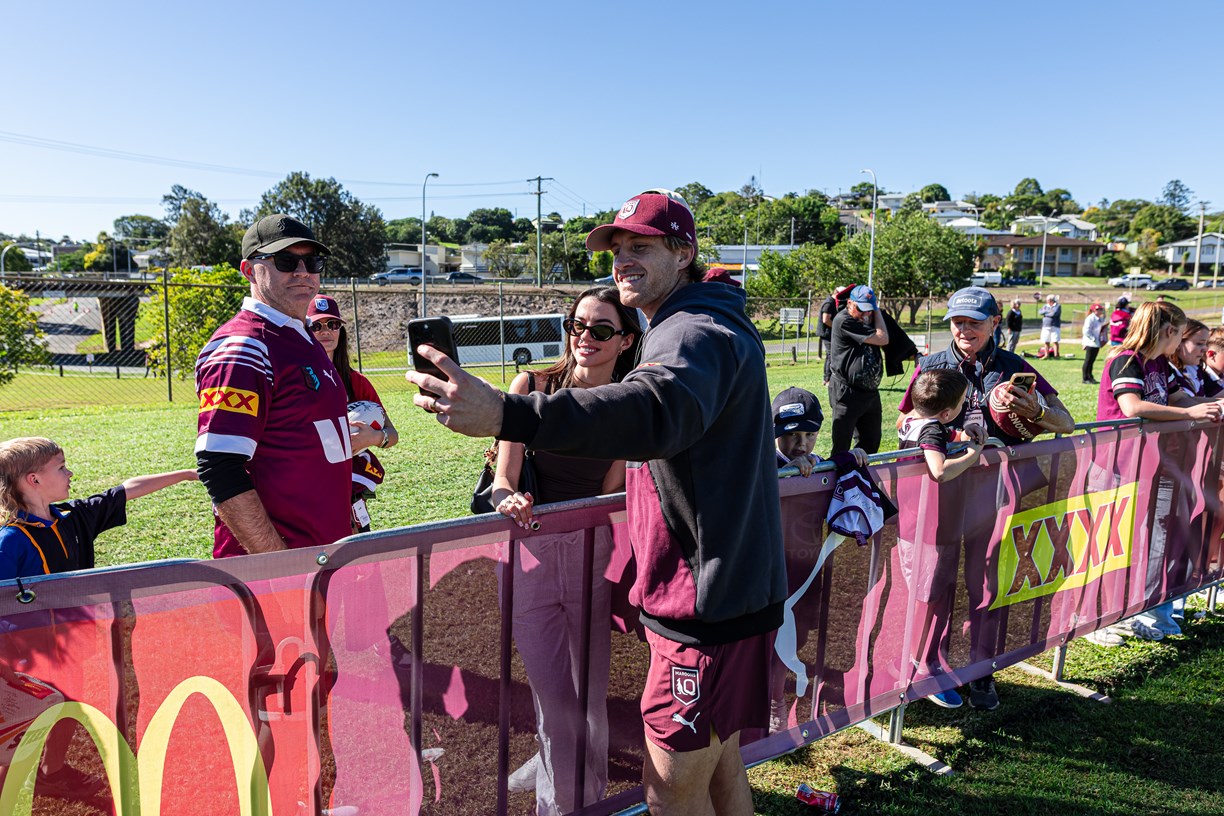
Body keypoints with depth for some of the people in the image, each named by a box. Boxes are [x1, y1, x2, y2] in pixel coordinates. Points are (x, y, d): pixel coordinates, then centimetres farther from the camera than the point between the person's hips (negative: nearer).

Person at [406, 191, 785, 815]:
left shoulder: (699, 333, -19)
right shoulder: (682, 329, 17)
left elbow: (657, 411, -42)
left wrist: (505, 415, -55)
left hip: (710, 600, -11)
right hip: (716, 593, 11)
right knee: (717, 765, 22)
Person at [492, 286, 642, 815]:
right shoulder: (532, 387, -4)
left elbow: (610, 493, -2)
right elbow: (504, 476, -11)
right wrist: (508, 497, -29)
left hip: (592, 550, 1)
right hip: (530, 549, -1)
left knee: (591, 688, 13)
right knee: (553, 695, 0)